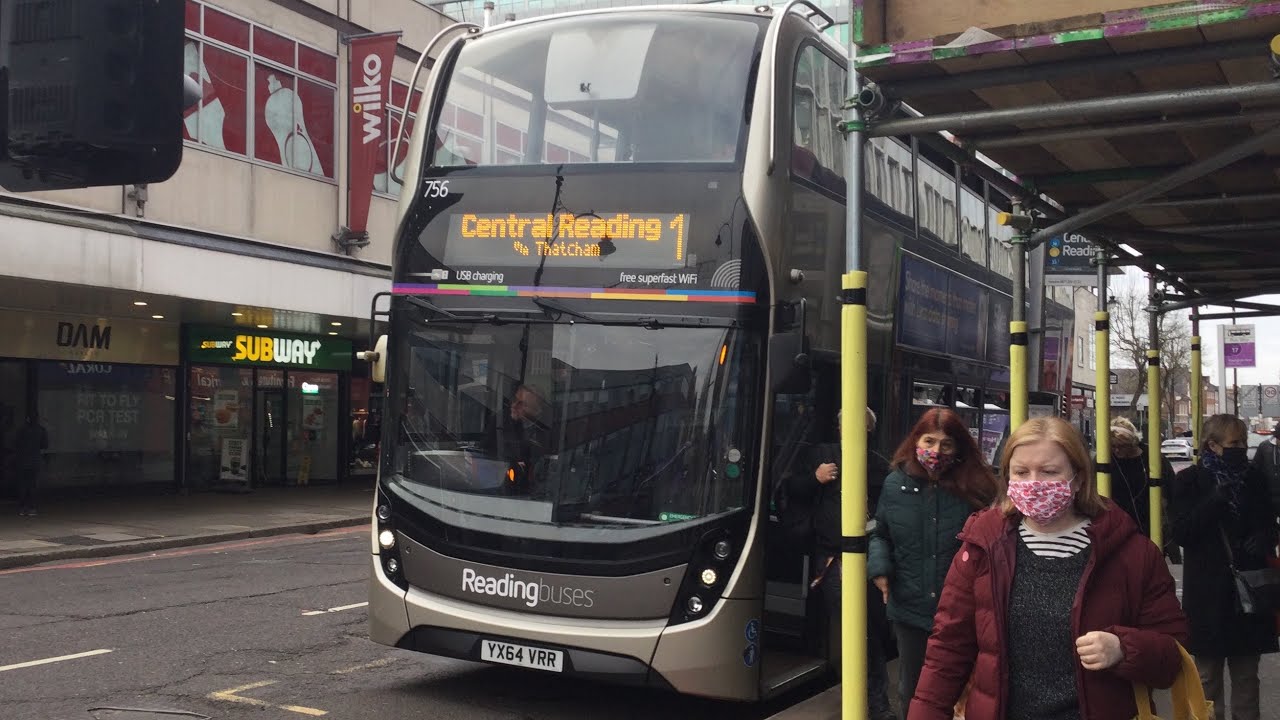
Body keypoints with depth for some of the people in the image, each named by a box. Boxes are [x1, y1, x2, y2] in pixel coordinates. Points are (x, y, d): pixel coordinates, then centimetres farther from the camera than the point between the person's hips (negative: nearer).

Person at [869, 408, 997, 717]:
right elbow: (880, 534, 11)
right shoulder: (896, 484, -1)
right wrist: (879, 568, -4)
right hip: (910, 608, 3)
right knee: (911, 689, 19)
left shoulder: (975, 487, -9)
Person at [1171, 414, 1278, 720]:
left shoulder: (1254, 479, 8)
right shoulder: (1190, 481, -3)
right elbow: (1181, 532, -12)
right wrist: (1215, 499, -22)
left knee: (1246, 674, 12)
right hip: (1208, 592, -3)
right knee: (1207, 674, 5)